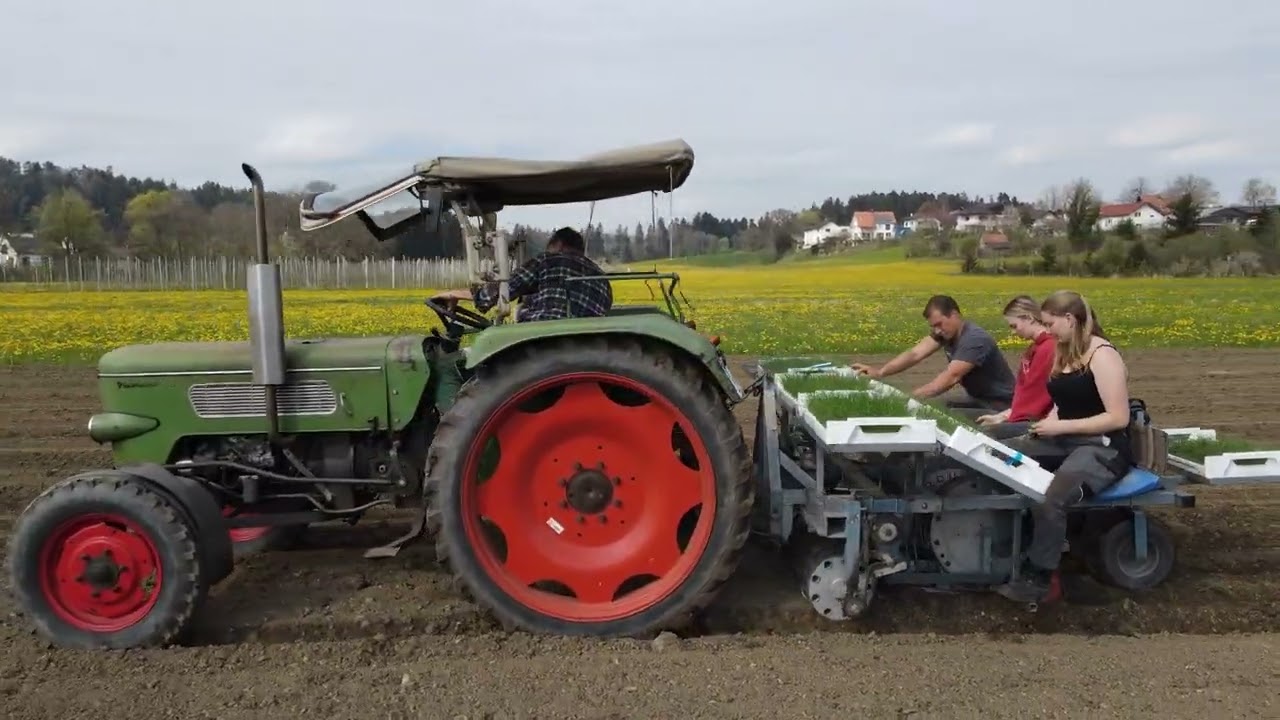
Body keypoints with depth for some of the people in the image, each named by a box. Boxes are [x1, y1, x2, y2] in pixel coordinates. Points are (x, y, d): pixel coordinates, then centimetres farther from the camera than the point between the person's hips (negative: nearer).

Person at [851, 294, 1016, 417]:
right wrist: (879, 372, -30)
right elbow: (915, 354, -15)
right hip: (976, 398, 8)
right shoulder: (944, 331, -3)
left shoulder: (975, 339, -28)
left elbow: (950, 378, -37)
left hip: (999, 407, -8)